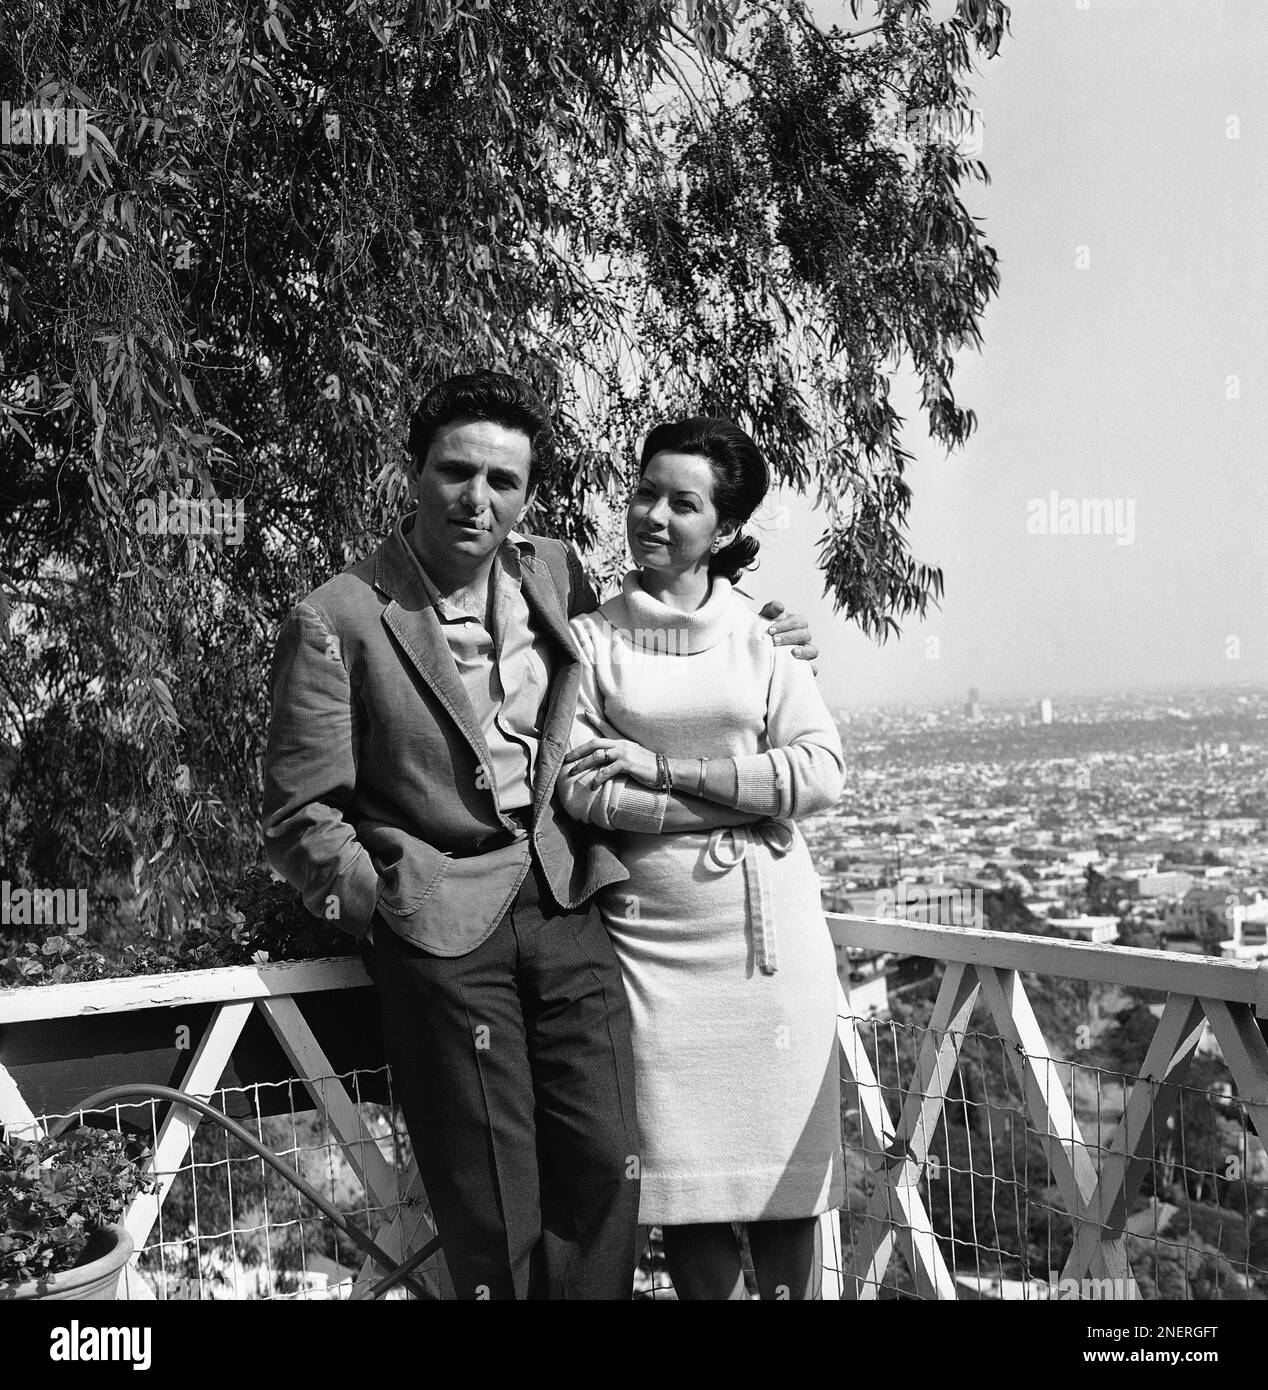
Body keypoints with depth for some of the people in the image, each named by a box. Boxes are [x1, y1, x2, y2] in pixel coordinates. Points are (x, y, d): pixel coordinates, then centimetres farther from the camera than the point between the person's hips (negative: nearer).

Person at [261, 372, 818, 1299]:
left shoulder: (556, 573, 6)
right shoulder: (337, 623, -8)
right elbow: (301, 818, -4)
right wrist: (389, 908, -7)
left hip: (563, 902, 4)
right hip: (441, 928, -4)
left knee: (606, 1163, 0)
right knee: (493, 1218, 0)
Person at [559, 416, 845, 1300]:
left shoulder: (760, 637, 7)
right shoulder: (587, 640, 4)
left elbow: (823, 772, -5)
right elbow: (582, 791, -8)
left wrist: (666, 770, -11)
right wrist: (751, 796, -10)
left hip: (770, 929, 1)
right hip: (651, 934, -1)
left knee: (785, 1171, 4)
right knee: (682, 1172, 2)